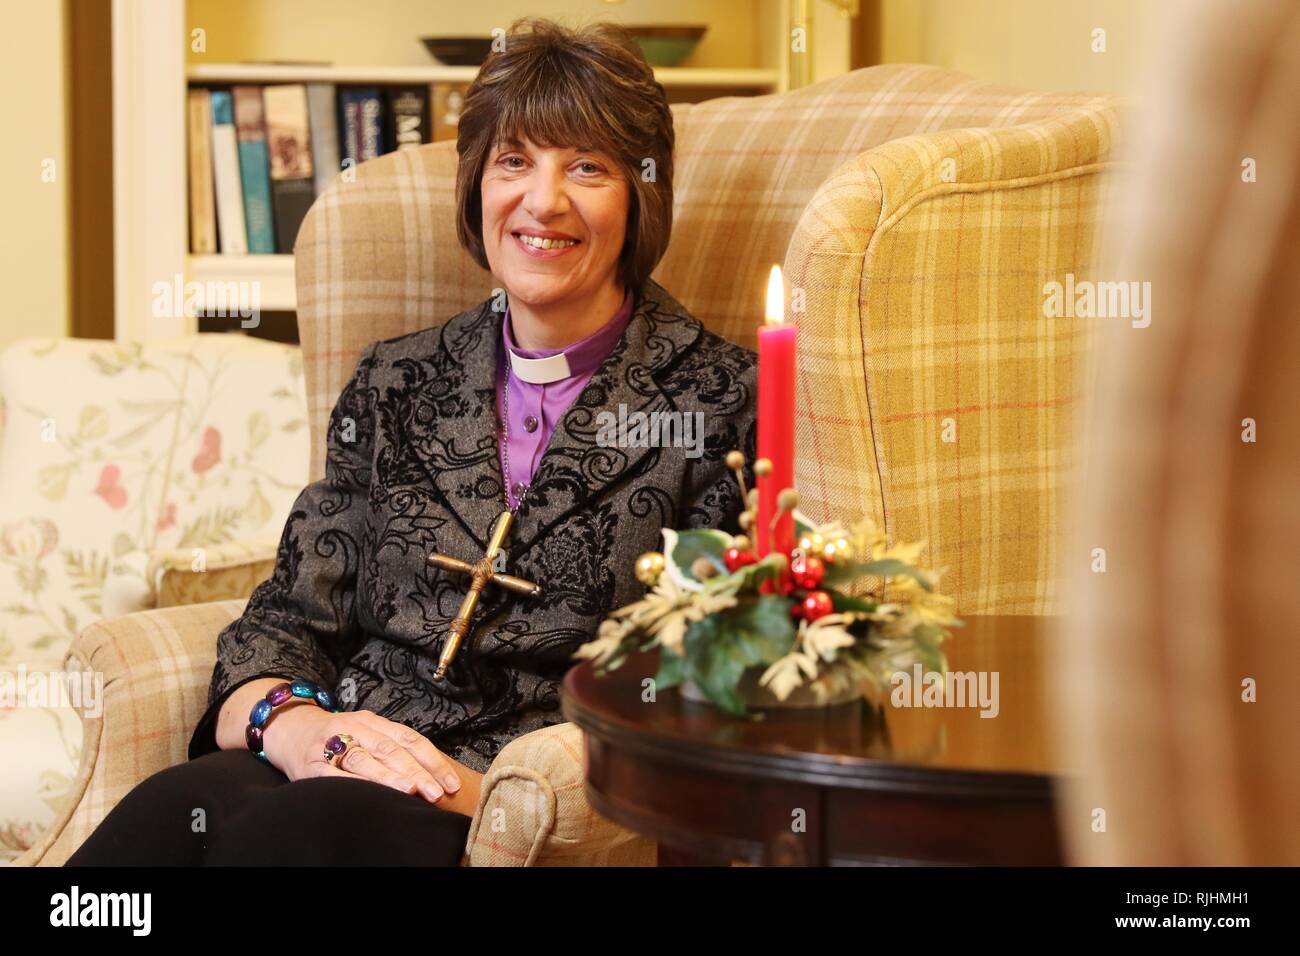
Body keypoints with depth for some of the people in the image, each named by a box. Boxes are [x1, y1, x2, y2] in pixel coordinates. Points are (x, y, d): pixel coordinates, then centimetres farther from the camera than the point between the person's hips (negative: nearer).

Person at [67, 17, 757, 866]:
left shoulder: (720, 401, 4)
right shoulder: (395, 384, 18)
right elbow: (288, 615, 14)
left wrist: (502, 790, -16)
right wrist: (289, 722, -11)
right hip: (351, 769, 5)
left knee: (293, 826, -37)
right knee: (172, 809, -31)